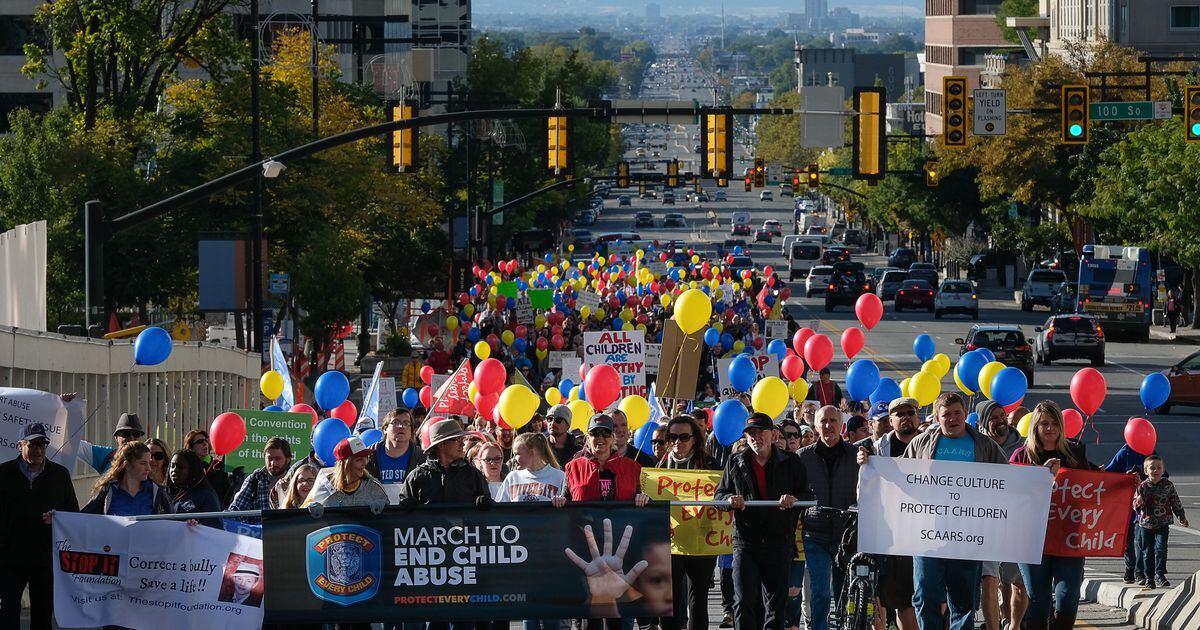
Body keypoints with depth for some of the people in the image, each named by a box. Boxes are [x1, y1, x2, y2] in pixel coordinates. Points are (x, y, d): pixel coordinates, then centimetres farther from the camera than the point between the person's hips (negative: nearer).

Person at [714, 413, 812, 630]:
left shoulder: (790, 462, 6)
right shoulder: (736, 463, 10)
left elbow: (808, 495, 6)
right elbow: (719, 495, 14)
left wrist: (795, 499, -16)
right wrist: (730, 500, -10)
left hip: (779, 541, 0)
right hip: (745, 542, 0)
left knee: (776, 602, 4)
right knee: (744, 602, -7)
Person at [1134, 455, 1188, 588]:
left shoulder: (1168, 485, -2)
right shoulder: (1142, 487, -5)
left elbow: (1176, 502, 8)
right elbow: (1135, 505, 0)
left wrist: (1182, 518, 11)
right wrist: (1138, 502, -23)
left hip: (1163, 524, 0)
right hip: (1146, 524, 0)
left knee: (1161, 548, -11)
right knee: (1147, 551, 5)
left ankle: (1160, 575, -3)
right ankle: (1149, 577, 14)